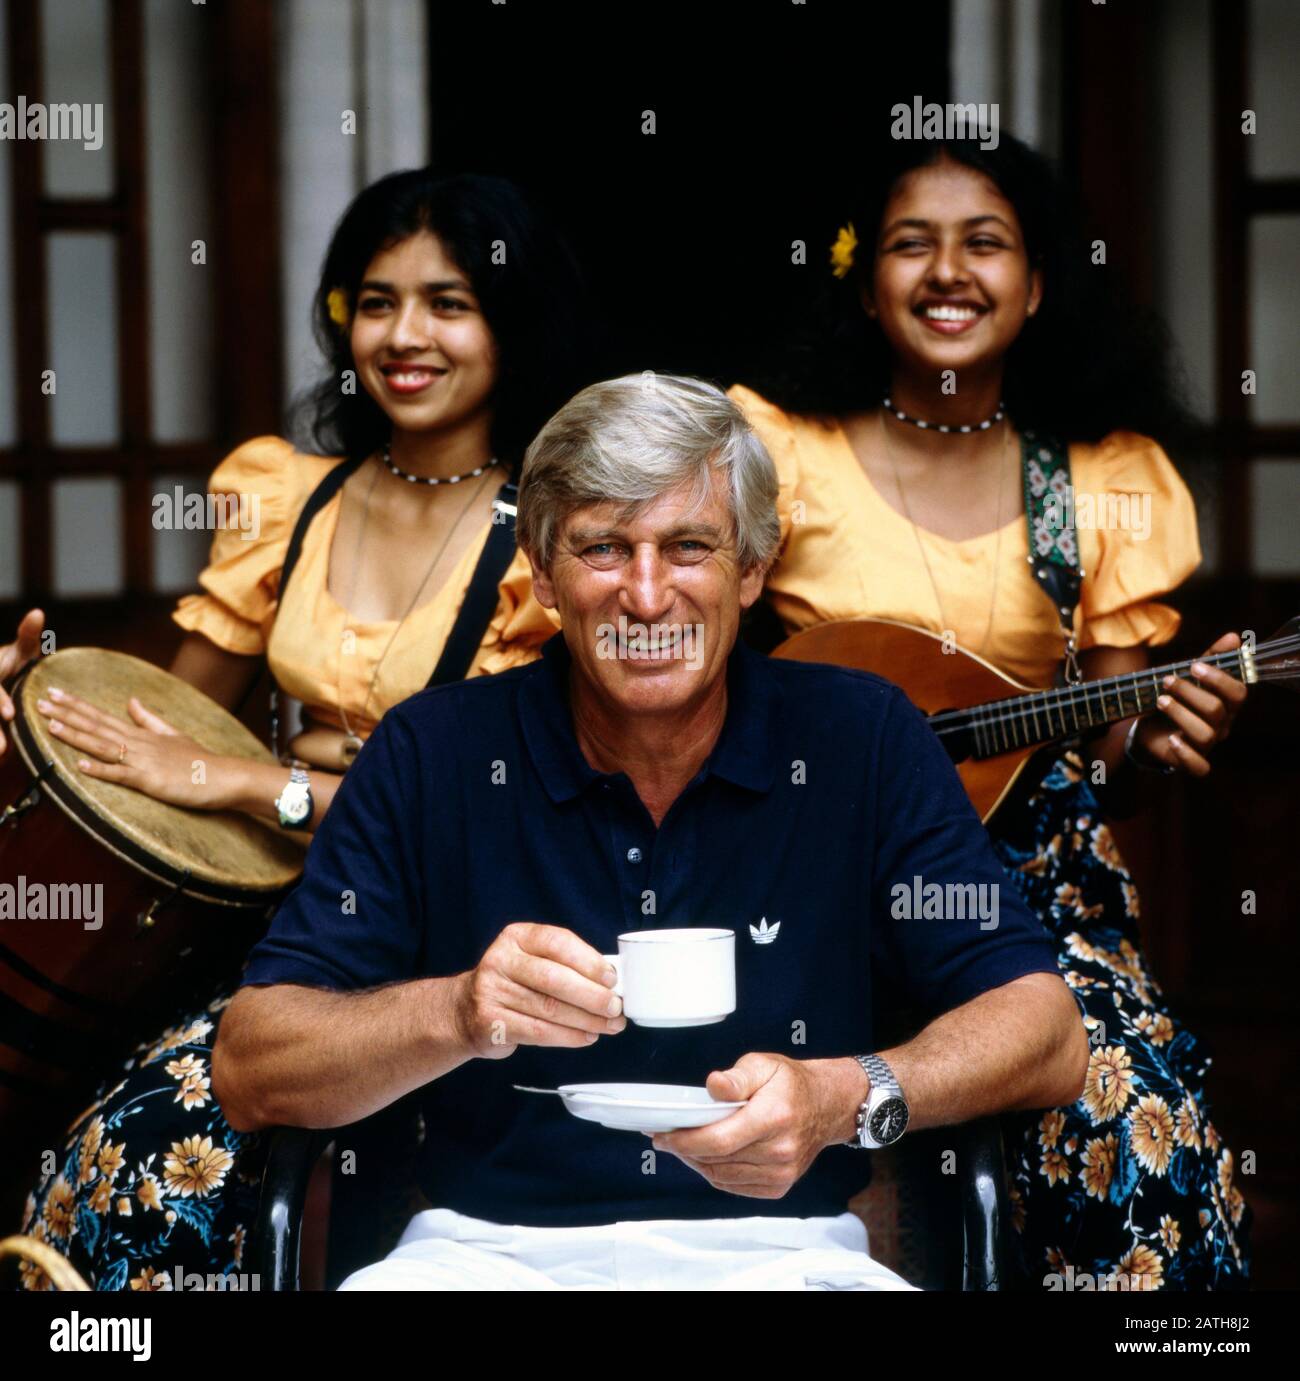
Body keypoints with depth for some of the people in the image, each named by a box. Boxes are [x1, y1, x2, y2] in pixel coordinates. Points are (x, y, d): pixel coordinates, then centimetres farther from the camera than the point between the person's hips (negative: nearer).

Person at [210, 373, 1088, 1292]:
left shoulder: (861, 741, 2)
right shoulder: (432, 753, 1)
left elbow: (1047, 1035, 0)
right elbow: (247, 1073, -2)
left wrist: (843, 1097, -19)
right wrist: (454, 1015, -21)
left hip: (778, 1247, 1)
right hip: (491, 1246, -1)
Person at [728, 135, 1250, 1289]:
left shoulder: (1106, 480, 7)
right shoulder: (781, 449, 2)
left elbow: (1100, 767, 9)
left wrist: (1157, 740, -12)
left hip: (1030, 882, 2)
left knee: (1142, 1126, -24)